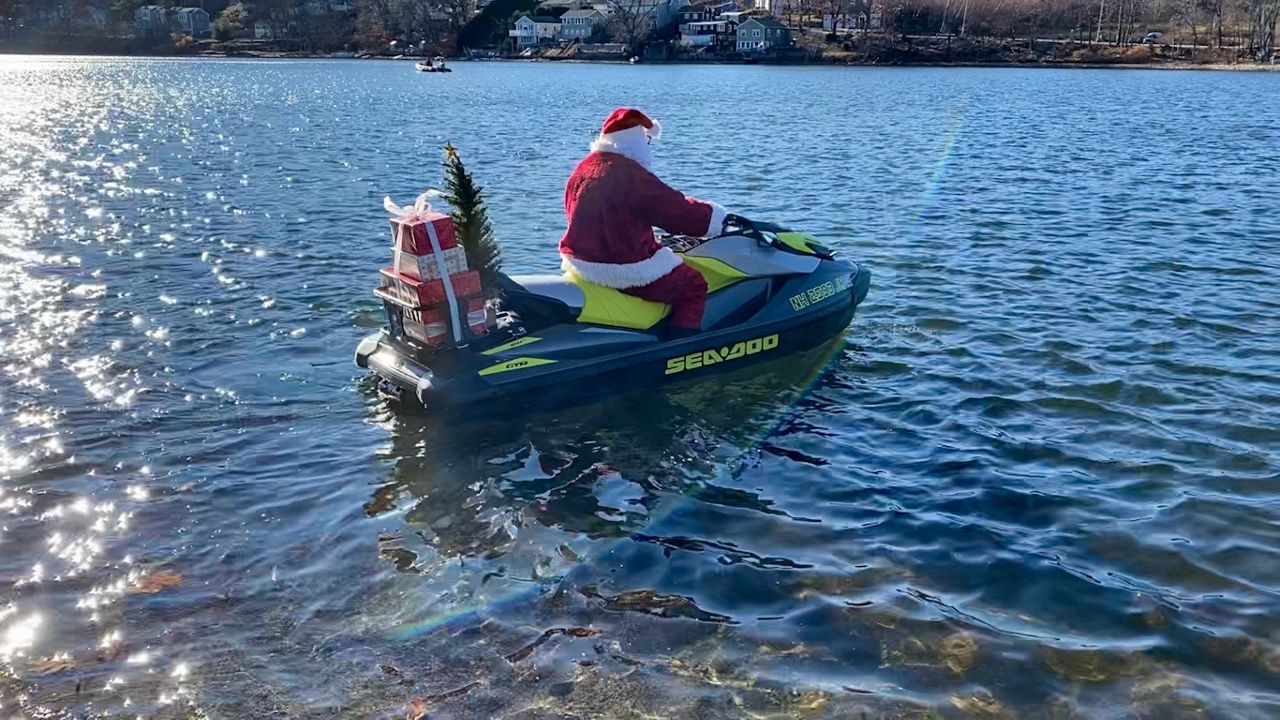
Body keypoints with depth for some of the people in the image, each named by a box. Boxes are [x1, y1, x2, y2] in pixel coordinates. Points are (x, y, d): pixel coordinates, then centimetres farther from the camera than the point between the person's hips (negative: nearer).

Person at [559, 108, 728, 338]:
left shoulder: (583, 169, 7)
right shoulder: (633, 176, -19)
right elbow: (679, 211, -15)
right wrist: (719, 218, 1)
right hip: (626, 270, -9)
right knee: (693, 287, 5)